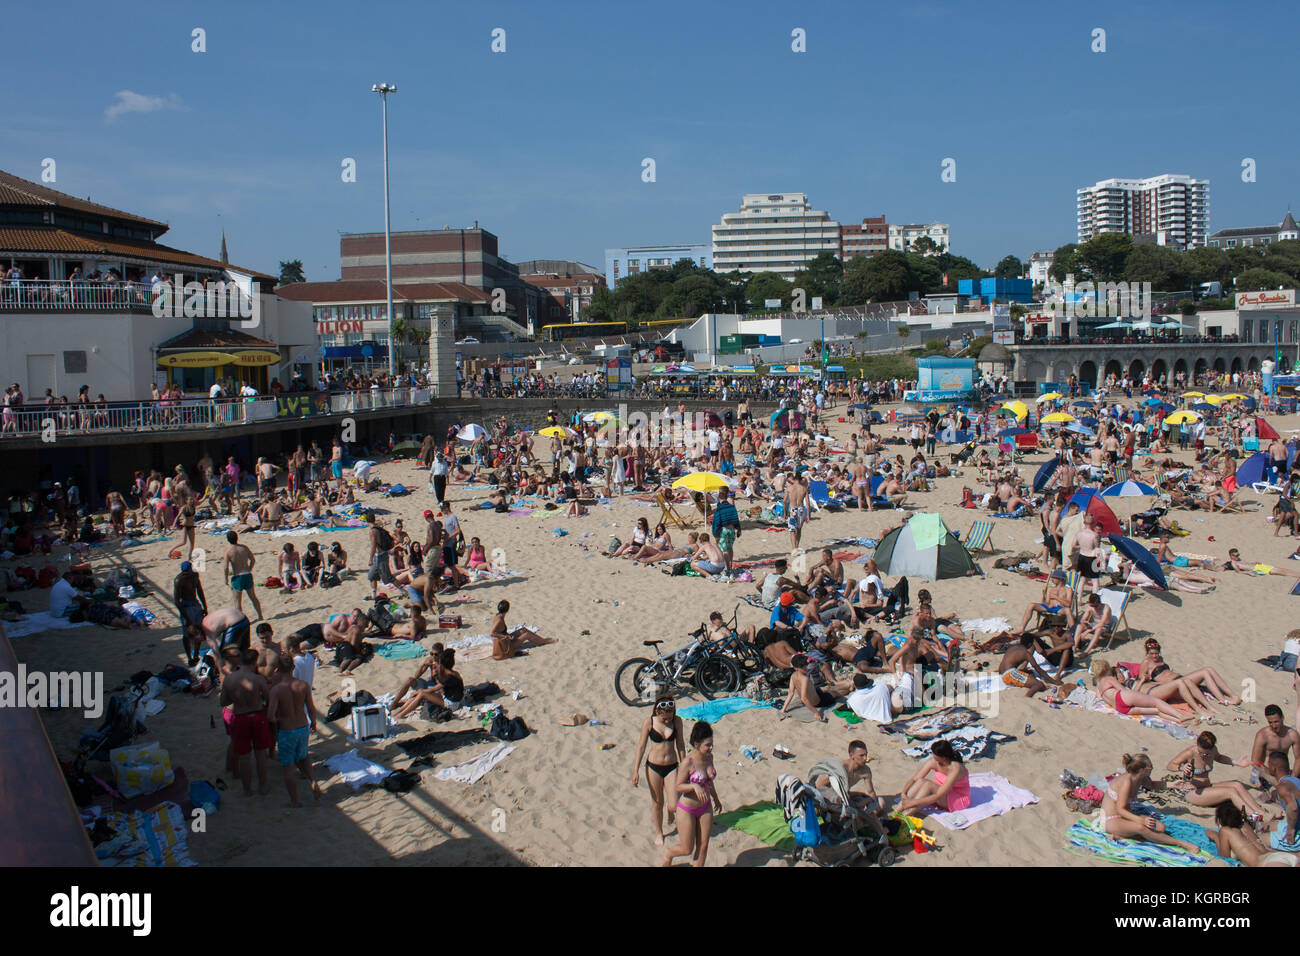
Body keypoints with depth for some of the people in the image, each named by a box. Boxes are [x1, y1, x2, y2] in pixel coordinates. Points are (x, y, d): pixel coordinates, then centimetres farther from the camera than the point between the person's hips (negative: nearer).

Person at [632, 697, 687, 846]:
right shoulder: (649, 722, -12)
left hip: (672, 766, 1)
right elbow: (641, 746, -5)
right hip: (653, 767, -1)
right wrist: (636, 770, -6)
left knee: (674, 805, -4)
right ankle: (659, 833, 33)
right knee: (657, 802, 12)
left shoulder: (677, 721, -7)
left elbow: (680, 745, 5)